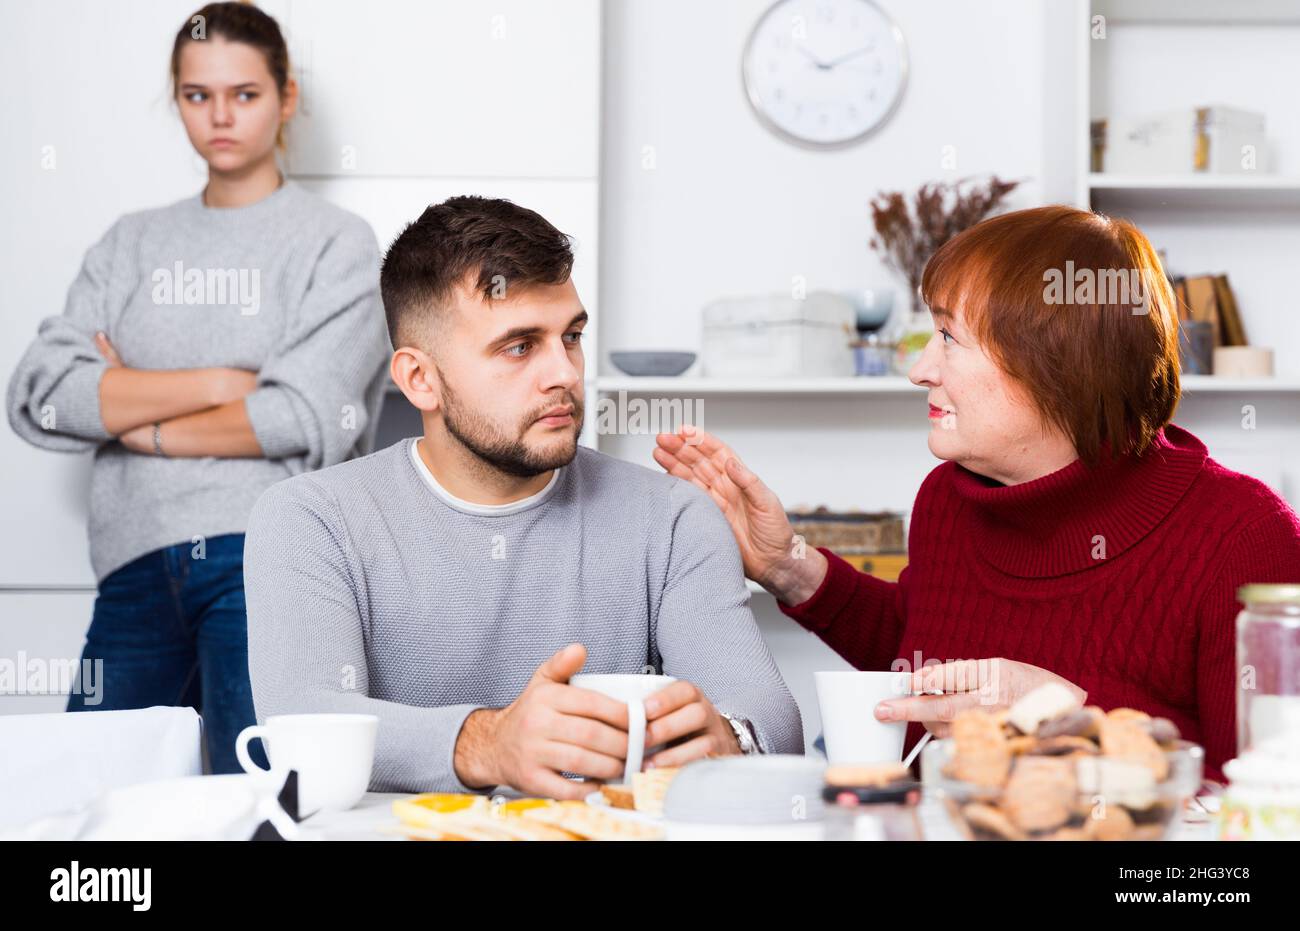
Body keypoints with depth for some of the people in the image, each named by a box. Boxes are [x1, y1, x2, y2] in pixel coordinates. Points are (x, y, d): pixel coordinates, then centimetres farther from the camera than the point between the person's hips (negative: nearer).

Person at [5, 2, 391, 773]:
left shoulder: (338, 245, 6)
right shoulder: (132, 245, 17)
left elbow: (311, 420, -8)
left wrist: (138, 422, 1)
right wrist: (219, 384, -5)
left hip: (270, 557, -4)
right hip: (137, 565, 4)